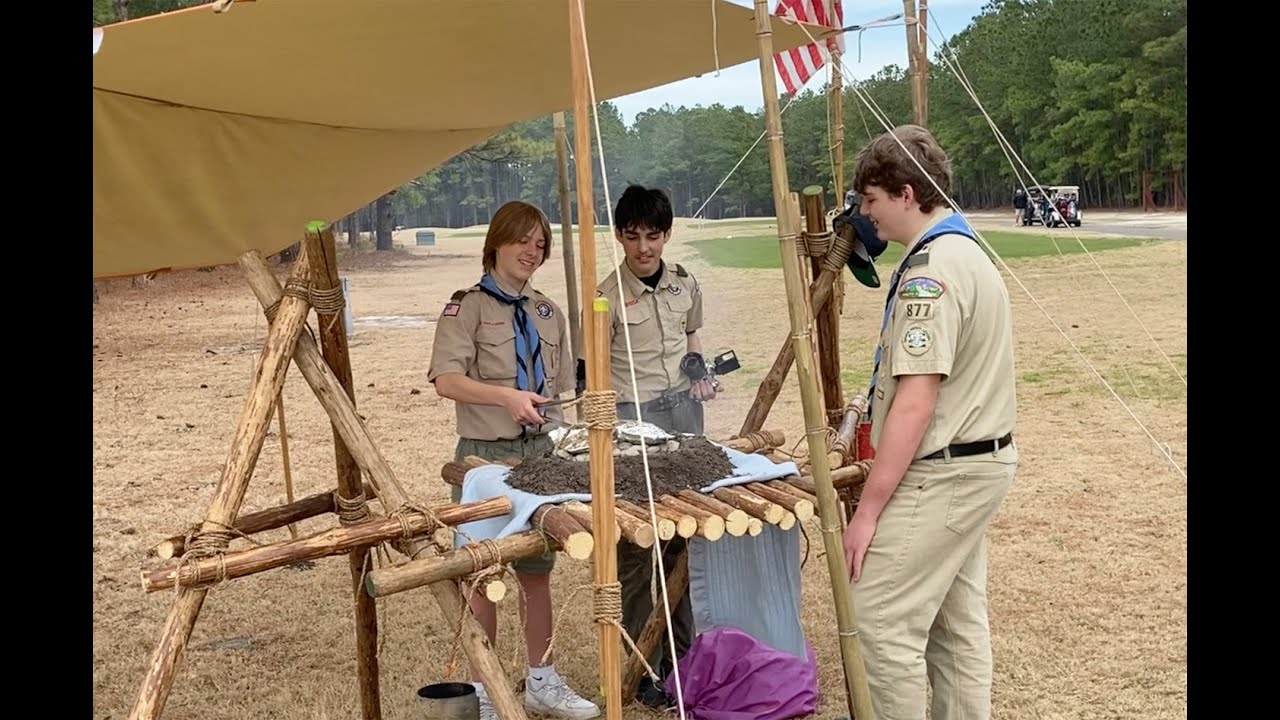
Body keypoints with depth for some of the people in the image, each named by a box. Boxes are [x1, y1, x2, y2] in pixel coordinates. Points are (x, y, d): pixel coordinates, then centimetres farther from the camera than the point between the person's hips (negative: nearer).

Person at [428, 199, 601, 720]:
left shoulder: (548, 313, 12)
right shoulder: (468, 307, -6)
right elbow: (446, 380, -18)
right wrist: (507, 396, -31)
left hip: (542, 452, 5)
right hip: (486, 455, -5)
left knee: (538, 573, 12)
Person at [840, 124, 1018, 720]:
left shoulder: (930, 270, -19)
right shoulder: (967, 252, 13)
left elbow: (915, 405, -24)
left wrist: (867, 509, -20)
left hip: (940, 474, -11)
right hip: (977, 462, 11)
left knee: (882, 625, -5)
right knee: (958, 624, 15)